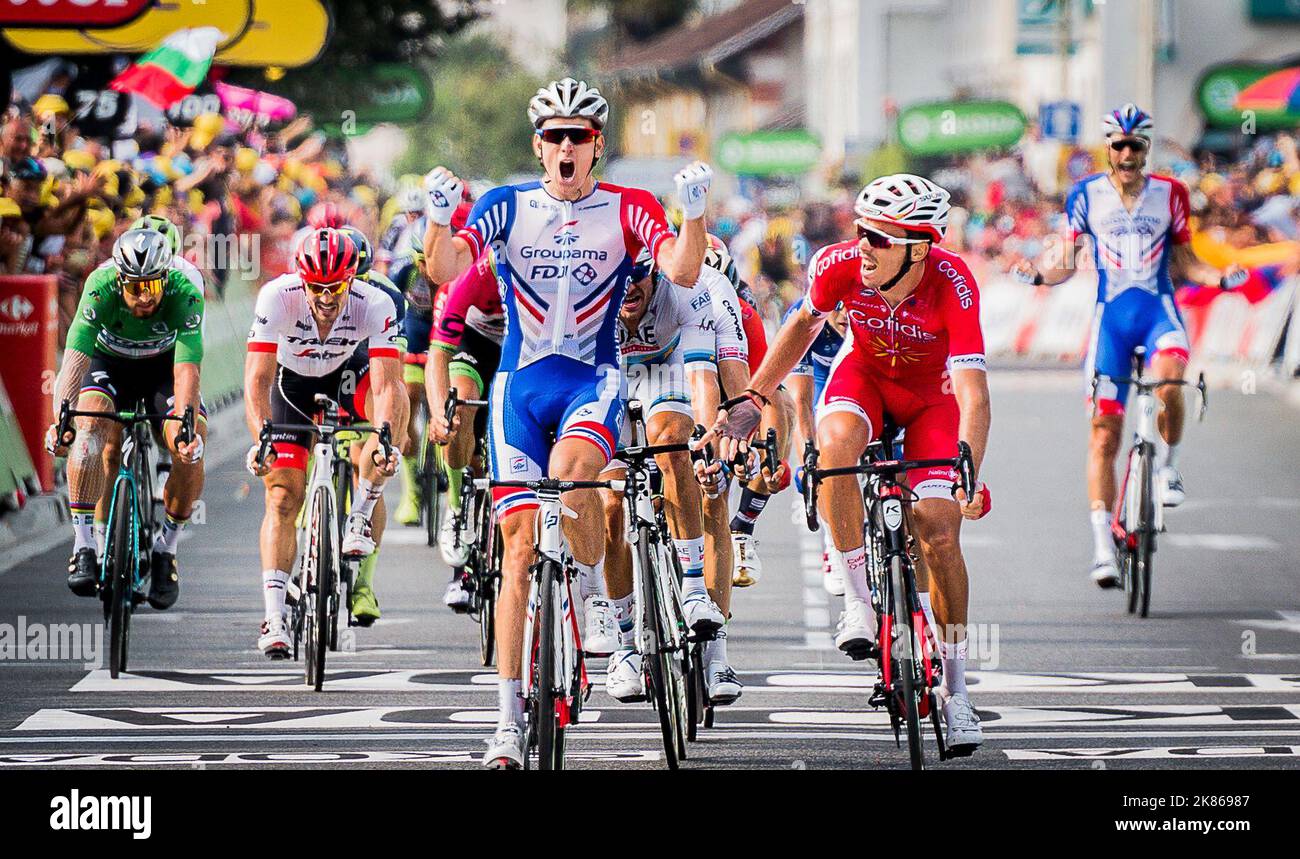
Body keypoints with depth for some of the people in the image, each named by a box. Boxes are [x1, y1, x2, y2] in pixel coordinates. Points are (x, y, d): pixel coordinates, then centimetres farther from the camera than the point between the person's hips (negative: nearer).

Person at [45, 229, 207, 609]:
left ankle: (165, 548, 1)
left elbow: (186, 370, -39)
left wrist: (187, 425, -54)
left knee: (189, 451, -21)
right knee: (93, 428, -30)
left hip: (164, 367, 0)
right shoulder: (100, 287, -32)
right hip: (110, 362, 0)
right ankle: (85, 546, -25)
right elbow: (76, 357, -38)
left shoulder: (184, 293, -33)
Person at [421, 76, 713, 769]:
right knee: (520, 545, -4)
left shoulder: (627, 210, 0)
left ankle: (599, 598, -8)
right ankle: (509, 720, -1)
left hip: (593, 380, -1)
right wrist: (439, 215, -31)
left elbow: (682, 272, -15)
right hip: (520, 383, 1)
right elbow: (444, 270, -12)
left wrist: (695, 213, -32)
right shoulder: (507, 206, 1)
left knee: (569, 468, -35)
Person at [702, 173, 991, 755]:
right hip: (864, 374, 1)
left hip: (932, 395, -1)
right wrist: (751, 401, -9)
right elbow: (804, 325, -5)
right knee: (837, 440, -35)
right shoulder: (839, 265, -29)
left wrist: (968, 473, -55)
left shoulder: (952, 285, -37)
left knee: (940, 530, -13)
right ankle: (858, 600, -22)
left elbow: (972, 392, -42)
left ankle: (955, 690, 2)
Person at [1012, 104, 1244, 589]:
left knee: (1168, 379, -34)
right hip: (1111, 315, 0)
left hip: (1159, 311, 0)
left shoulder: (1169, 194, 5)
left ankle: (1169, 465, -7)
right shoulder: (1086, 196, 4)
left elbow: (1183, 262, 11)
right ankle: (1103, 545, -2)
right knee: (1104, 433, -5)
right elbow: (1067, 262, 8)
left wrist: (1220, 276, -7)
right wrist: (1039, 273, -13)